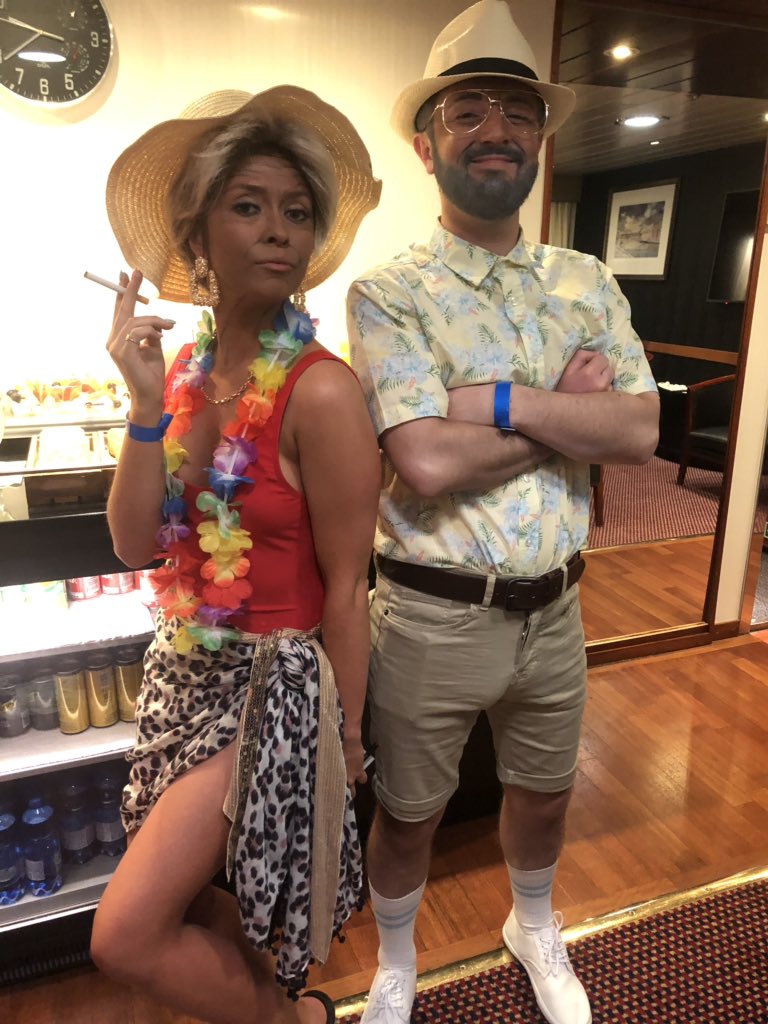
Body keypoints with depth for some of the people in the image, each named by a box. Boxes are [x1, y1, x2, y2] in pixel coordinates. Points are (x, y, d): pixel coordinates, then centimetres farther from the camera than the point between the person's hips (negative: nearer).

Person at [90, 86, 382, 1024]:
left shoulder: (319, 391, -20)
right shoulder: (185, 367, 0)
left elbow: (345, 585, -15)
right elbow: (136, 544, -4)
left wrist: (345, 735, -7)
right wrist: (147, 408, -16)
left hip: (273, 681, -7)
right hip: (186, 666, 7)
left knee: (126, 936, -1)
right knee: (192, 894, 23)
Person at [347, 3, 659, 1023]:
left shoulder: (588, 284, 3)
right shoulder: (387, 294, -11)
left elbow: (641, 430, -9)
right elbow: (425, 461, -24)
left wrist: (503, 402, -19)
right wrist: (569, 408, -14)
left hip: (553, 608, 4)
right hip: (433, 615, -3)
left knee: (543, 795, 26)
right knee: (409, 815, 18)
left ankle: (535, 927, 58)